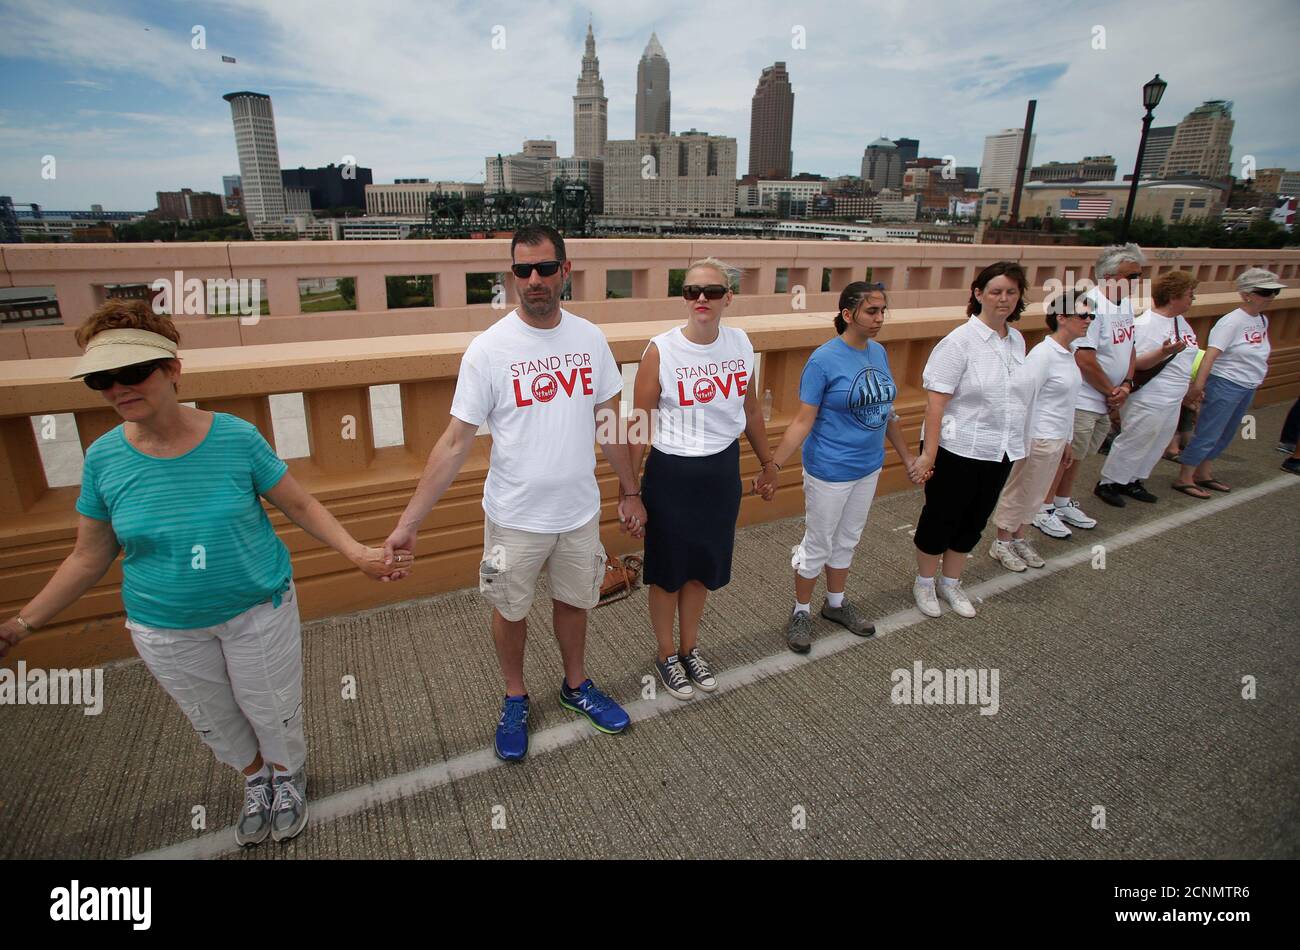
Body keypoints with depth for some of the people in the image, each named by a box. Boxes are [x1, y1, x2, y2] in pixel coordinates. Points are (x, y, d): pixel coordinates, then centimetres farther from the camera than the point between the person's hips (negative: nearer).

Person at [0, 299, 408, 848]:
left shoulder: (236, 437, -18)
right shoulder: (104, 459, -11)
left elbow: (300, 505, -10)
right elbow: (89, 558, 1)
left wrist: (357, 553, -21)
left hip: (259, 609, -2)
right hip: (165, 628, 3)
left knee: (272, 710, 16)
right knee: (214, 721, 22)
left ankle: (288, 775, 48)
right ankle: (255, 778, 52)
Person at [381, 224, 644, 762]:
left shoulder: (590, 339, -3)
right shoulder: (488, 349, -14)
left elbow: (608, 423, 6)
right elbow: (455, 442, -13)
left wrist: (630, 491, 10)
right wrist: (409, 521, -17)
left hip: (580, 511, 3)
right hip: (515, 516, -3)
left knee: (573, 600, 20)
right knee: (510, 610, 15)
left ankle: (576, 686, 46)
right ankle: (515, 699, 42)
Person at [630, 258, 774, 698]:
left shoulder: (740, 343, -1)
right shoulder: (661, 350, -15)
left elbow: (750, 410, 11)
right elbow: (638, 425, -11)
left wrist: (767, 464, 17)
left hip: (723, 470, 5)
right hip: (672, 473, -4)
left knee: (703, 566, 19)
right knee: (668, 570, 12)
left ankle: (690, 648, 42)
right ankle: (666, 655, 36)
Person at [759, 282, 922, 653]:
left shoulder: (878, 353, 3)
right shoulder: (824, 359, -18)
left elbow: (887, 411, 12)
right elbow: (803, 420, -19)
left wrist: (907, 457, 16)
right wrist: (774, 465, -26)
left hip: (868, 468, 7)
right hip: (830, 472, -7)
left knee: (847, 540, 21)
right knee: (818, 545, 8)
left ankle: (836, 604, 40)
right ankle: (801, 612, 27)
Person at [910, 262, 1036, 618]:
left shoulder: (1017, 340, 7)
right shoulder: (960, 341, -15)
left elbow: (1016, 394, 16)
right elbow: (936, 400, -18)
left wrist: (1014, 444, 16)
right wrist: (929, 453, -21)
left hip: (1000, 452, 7)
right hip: (958, 450, -7)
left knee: (974, 521, 17)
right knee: (941, 518, 8)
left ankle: (951, 583, 35)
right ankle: (924, 583, 28)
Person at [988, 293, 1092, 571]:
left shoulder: (1068, 354, 8)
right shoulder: (1043, 355, -19)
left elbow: (1067, 402, 14)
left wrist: (1067, 441, 18)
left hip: (1057, 438, 8)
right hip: (1038, 439, -8)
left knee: (1033, 493, 18)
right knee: (1018, 492, 6)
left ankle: (1018, 538, 33)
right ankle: (1001, 544, 21)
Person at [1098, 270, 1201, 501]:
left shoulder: (1181, 322, 11)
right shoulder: (1146, 324, -17)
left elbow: (1185, 361, 21)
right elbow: (1137, 363, -21)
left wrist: (1188, 389, 24)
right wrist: (1163, 352, -36)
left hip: (1173, 400, 9)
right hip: (1148, 401, -9)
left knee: (1157, 445, 14)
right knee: (1133, 442, -2)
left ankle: (1132, 481, 25)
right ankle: (1109, 482, 10)